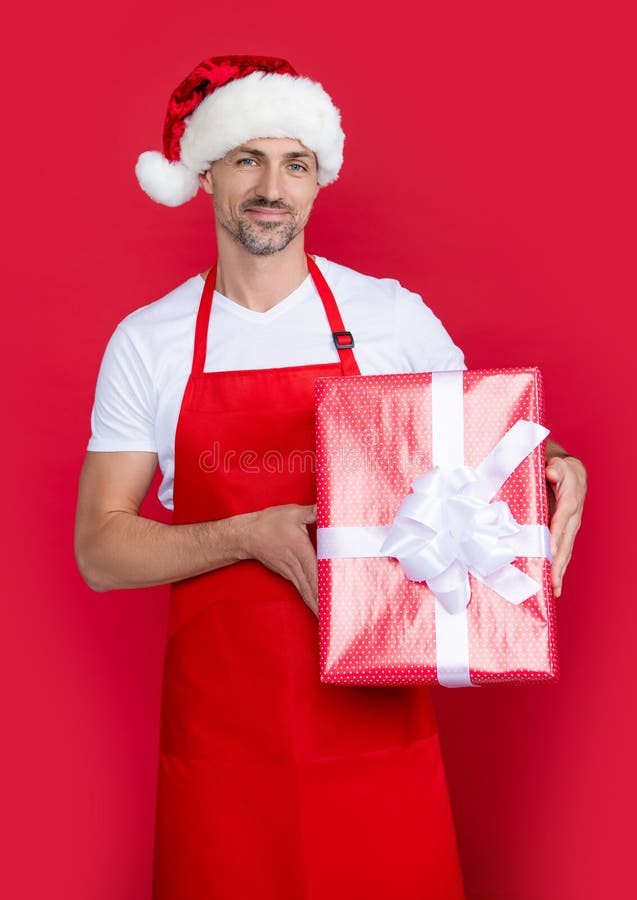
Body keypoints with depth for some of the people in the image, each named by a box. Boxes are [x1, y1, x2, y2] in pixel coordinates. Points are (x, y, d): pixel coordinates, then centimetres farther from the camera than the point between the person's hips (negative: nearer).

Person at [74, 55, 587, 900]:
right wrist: (252, 535, -17)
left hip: (377, 715, 0)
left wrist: (555, 472, -13)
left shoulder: (392, 315, 0)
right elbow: (100, 551, -2)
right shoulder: (146, 342, 0)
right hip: (221, 728, 0)